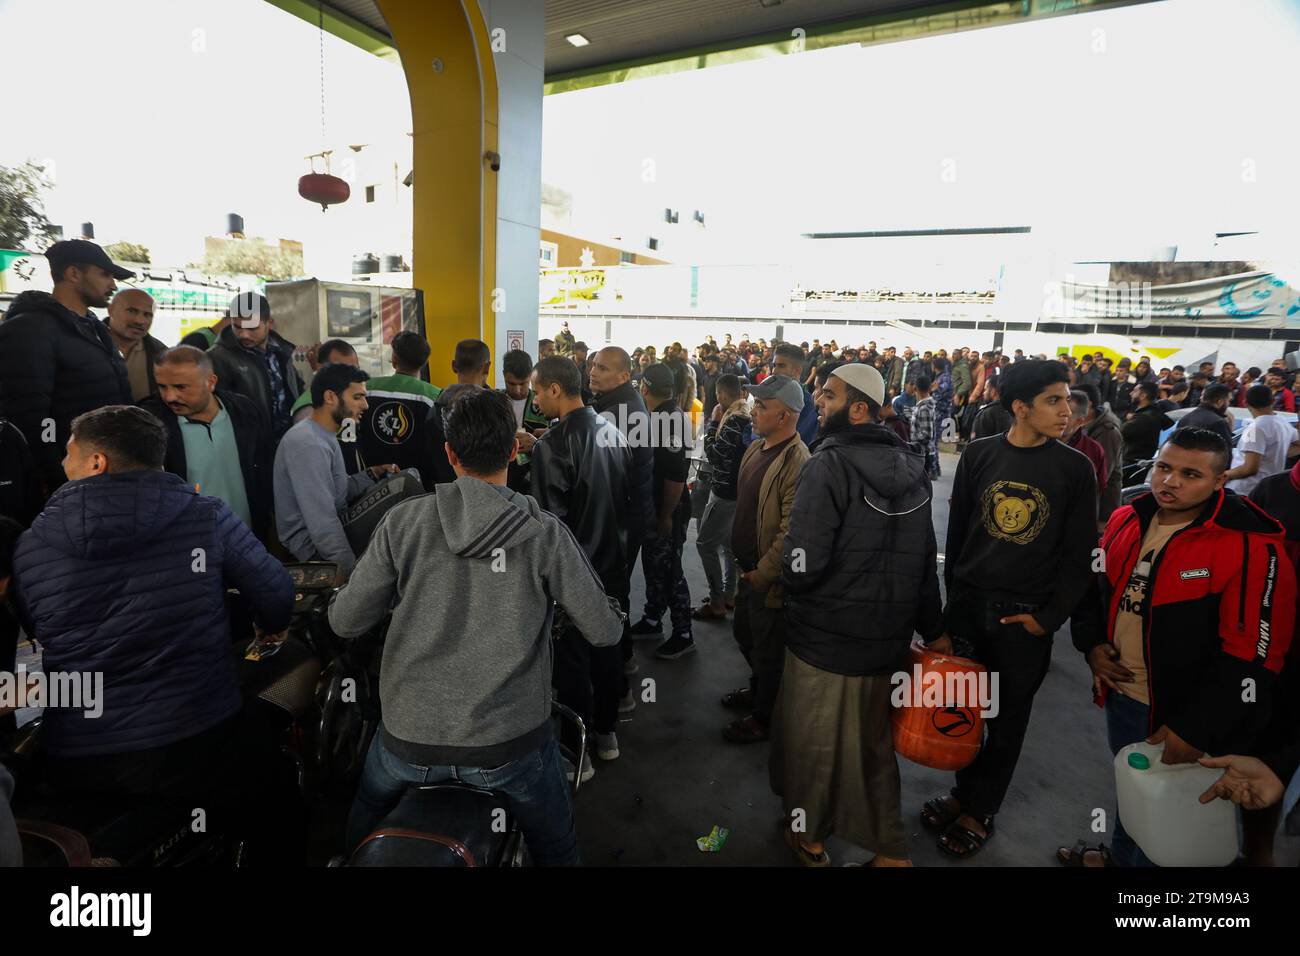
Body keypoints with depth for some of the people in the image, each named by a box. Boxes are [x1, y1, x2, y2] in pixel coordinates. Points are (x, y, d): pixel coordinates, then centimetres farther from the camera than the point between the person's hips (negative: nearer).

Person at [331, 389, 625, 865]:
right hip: (510, 739, -1)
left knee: (364, 829, 35)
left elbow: (345, 622, -2)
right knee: (556, 845, 26)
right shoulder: (546, 534, -11)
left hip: (409, 735, 2)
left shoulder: (403, 521, -9)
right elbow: (605, 631, -8)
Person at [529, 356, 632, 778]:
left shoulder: (553, 445, -21)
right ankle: (607, 733, 37)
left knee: (573, 661, 7)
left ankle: (577, 754, 22)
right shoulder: (614, 432, 0)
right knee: (608, 649, 20)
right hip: (613, 563, 7)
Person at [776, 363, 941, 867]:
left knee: (813, 743, 16)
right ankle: (889, 849, 37)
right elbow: (926, 561, 8)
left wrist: (787, 566, -3)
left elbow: (802, 567, -25)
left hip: (825, 639, -6)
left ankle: (809, 836, 38)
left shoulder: (829, 465, -19)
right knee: (874, 743, 22)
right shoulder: (912, 467, 2)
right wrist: (931, 628, 18)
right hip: (889, 638, 6)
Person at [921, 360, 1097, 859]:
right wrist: (955, 596, 7)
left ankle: (981, 809, 31)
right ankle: (964, 790, 34)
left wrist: (1048, 618, -7)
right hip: (968, 606, 1)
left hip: (1026, 616, -1)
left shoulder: (1076, 468, -6)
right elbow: (957, 532, 4)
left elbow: (1079, 555, -3)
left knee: (1007, 719, 12)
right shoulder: (979, 455, -2)